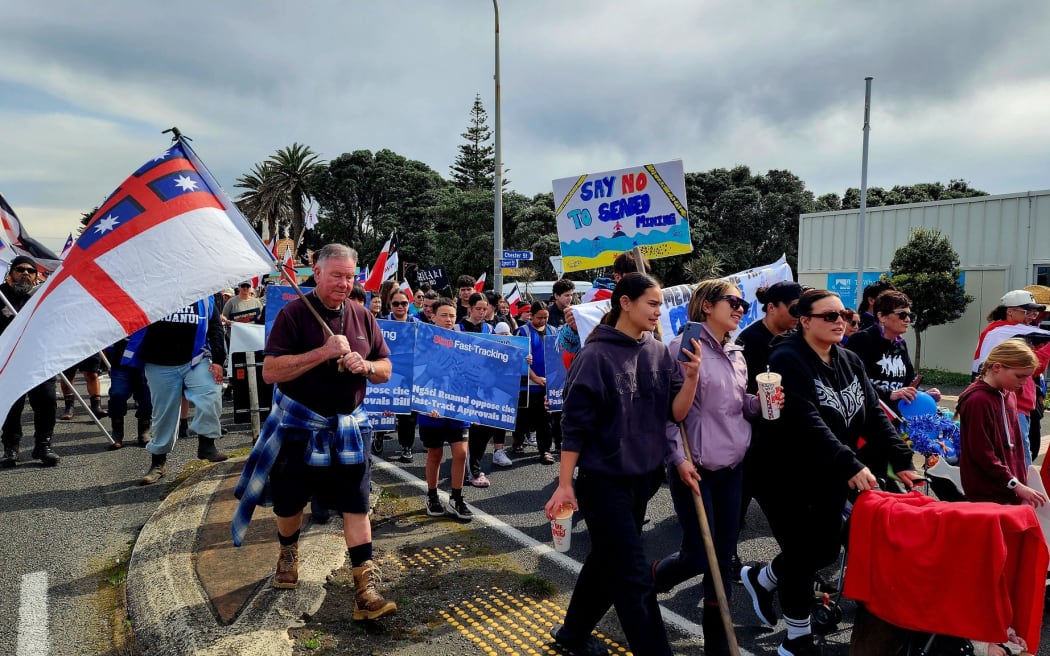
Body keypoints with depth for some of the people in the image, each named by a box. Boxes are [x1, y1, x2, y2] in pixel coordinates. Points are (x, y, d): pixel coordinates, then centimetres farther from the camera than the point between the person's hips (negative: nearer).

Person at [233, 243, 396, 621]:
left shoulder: (363, 318, 2)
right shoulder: (293, 314, -12)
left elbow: (385, 370, 8)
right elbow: (270, 371, -19)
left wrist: (366, 366, -15)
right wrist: (324, 352, -26)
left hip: (348, 427, 2)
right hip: (298, 425, -2)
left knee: (356, 505, -3)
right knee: (289, 502, 16)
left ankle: (365, 590, 1)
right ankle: (288, 553, 47)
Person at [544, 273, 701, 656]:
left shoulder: (659, 353, 2)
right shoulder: (596, 356, -15)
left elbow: (676, 413, -1)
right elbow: (575, 424, -13)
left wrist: (692, 377, -18)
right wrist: (565, 484, -13)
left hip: (642, 477, 7)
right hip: (603, 480, -7)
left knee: (609, 561, 20)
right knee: (635, 577, -2)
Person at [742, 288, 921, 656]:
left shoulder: (851, 362, 5)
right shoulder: (788, 360, -20)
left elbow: (874, 414, 1)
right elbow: (808, 422, -30)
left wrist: (901, 460, -10)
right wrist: (851, 465, -36)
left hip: (830, 479, 8)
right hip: (786, 478, -8)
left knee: (827, 550, 14)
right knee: (803, 554, 1)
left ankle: (760, 578, 40)